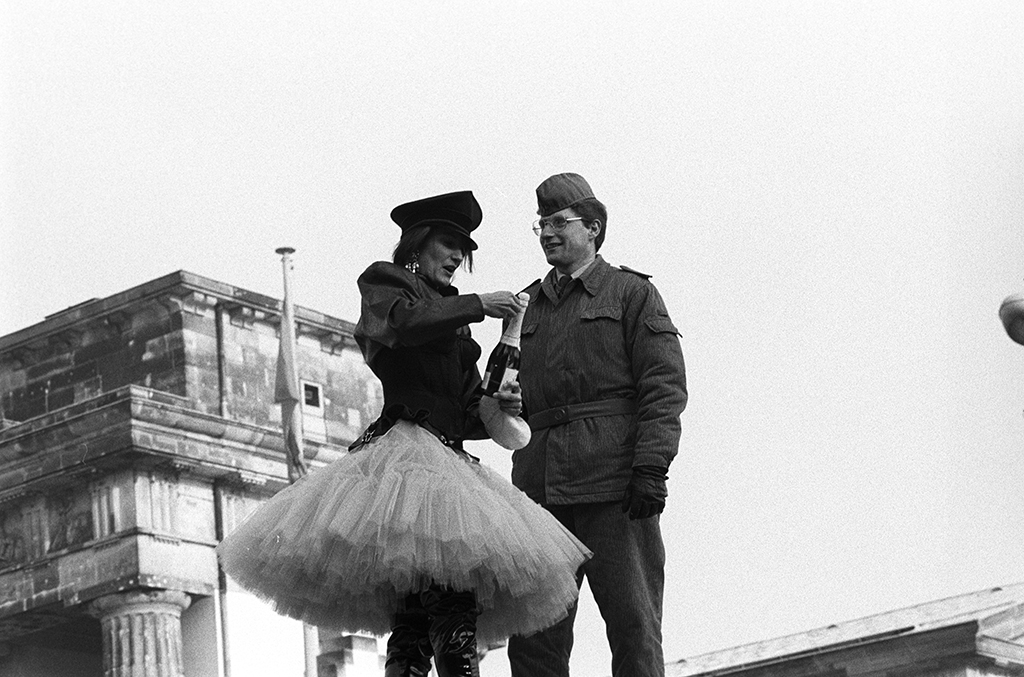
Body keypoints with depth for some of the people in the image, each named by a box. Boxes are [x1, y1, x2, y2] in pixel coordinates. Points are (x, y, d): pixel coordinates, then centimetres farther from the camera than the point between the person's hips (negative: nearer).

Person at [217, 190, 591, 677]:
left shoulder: (452, 320, 31)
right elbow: (403, 322, -13)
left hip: (450, 456, 8)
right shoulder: (384, 283, 12)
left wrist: (497, 408, 6)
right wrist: (477, 305, -8)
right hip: (407, 442, -8)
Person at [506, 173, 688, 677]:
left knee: (633, 625, -7)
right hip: (539, 482, 5)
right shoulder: (525, 306, 24)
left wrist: (651, 465, -13)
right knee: (532, 635, -1)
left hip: (614, 481, -5)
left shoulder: (631, 291, 9)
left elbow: (665, 385, -2)